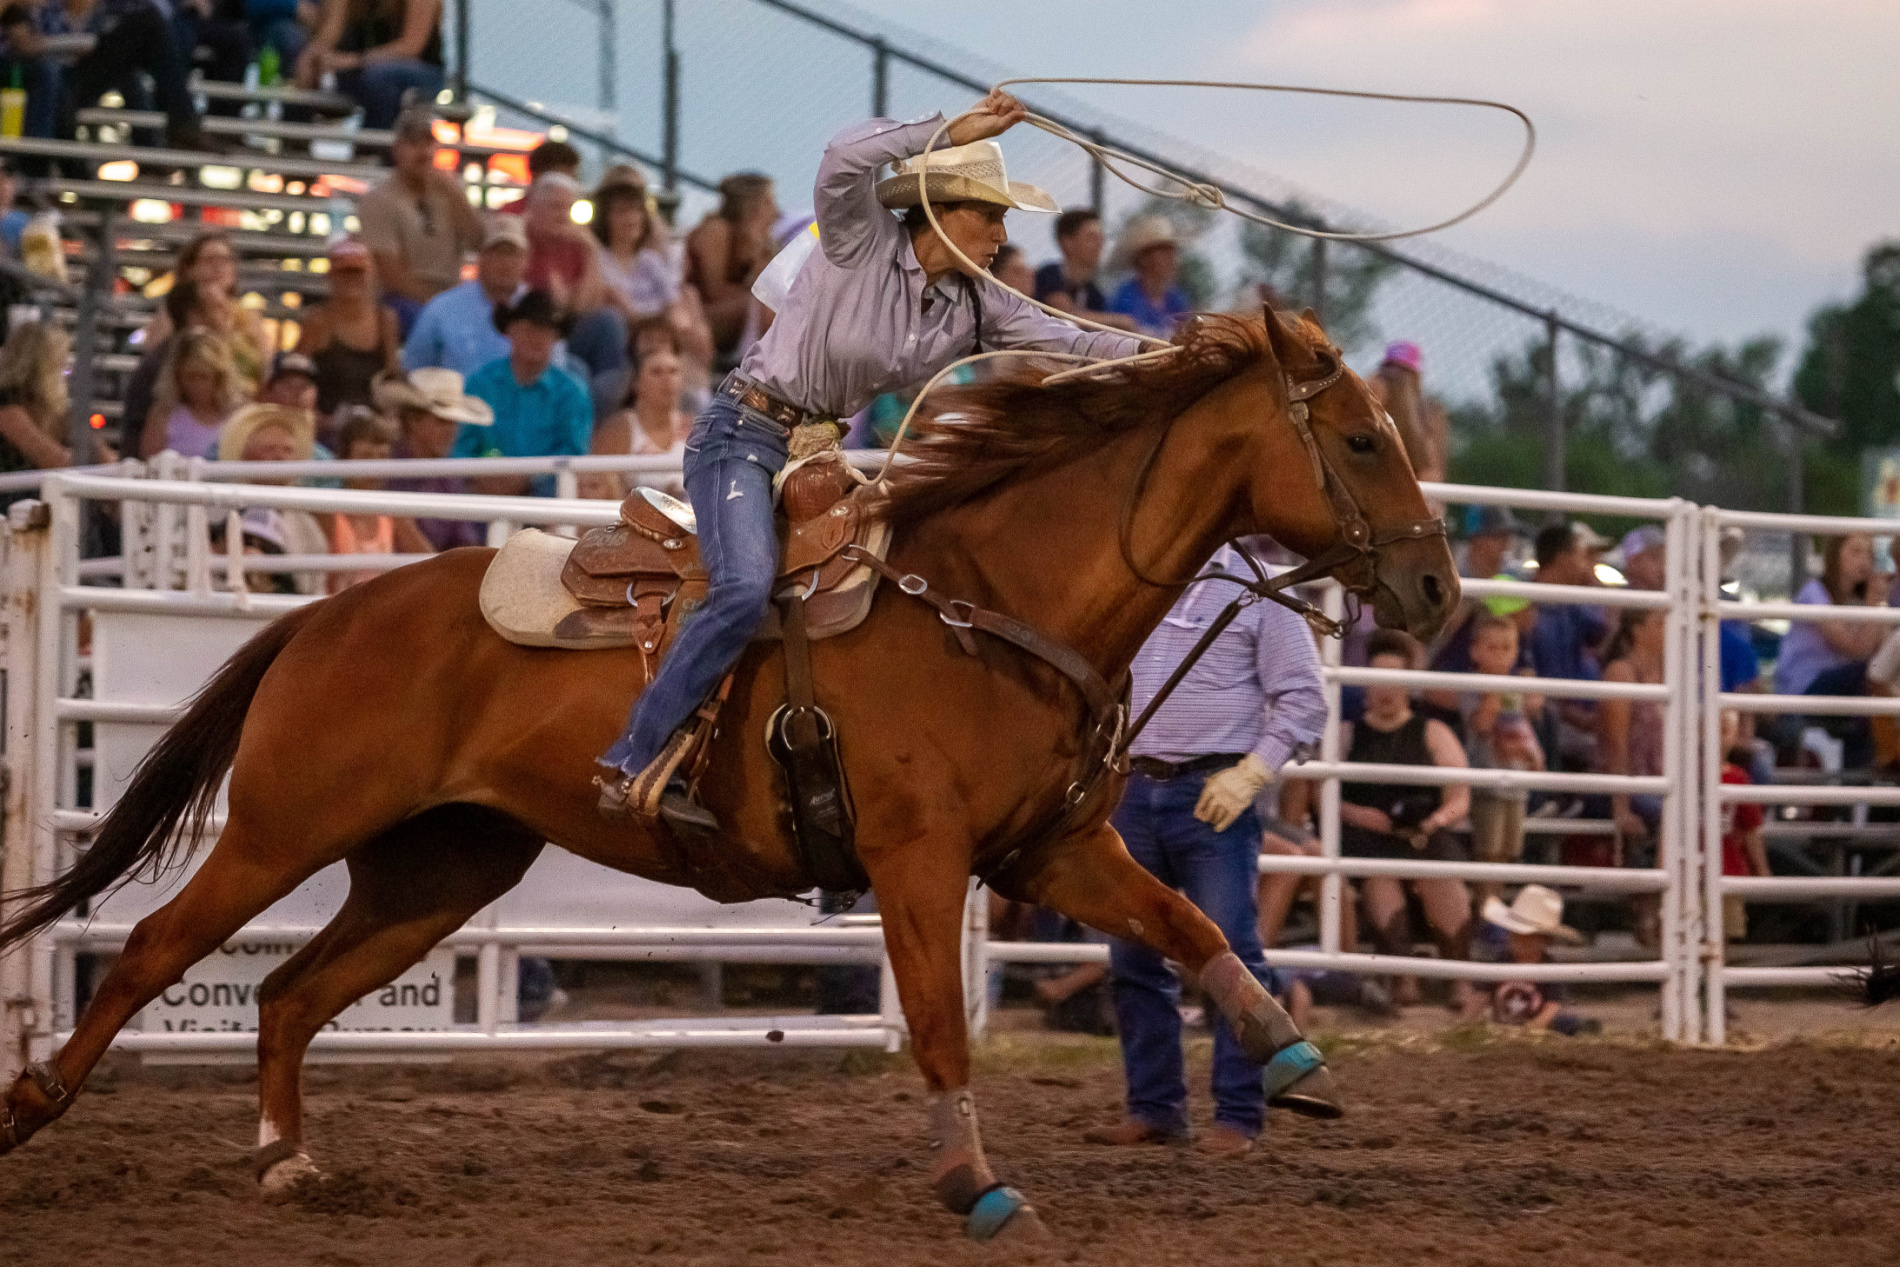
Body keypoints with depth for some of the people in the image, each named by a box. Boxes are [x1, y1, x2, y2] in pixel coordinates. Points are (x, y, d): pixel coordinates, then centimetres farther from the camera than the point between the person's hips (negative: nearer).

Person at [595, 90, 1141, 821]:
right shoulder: (862, 242, -13)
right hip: (743, 437, -8)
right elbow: (845, 159, -32)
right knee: (746, 589, -29)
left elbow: (1069, 346, 0)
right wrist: (953, 132, -30)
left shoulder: (974, 307, 4)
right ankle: (636, 762, -23)